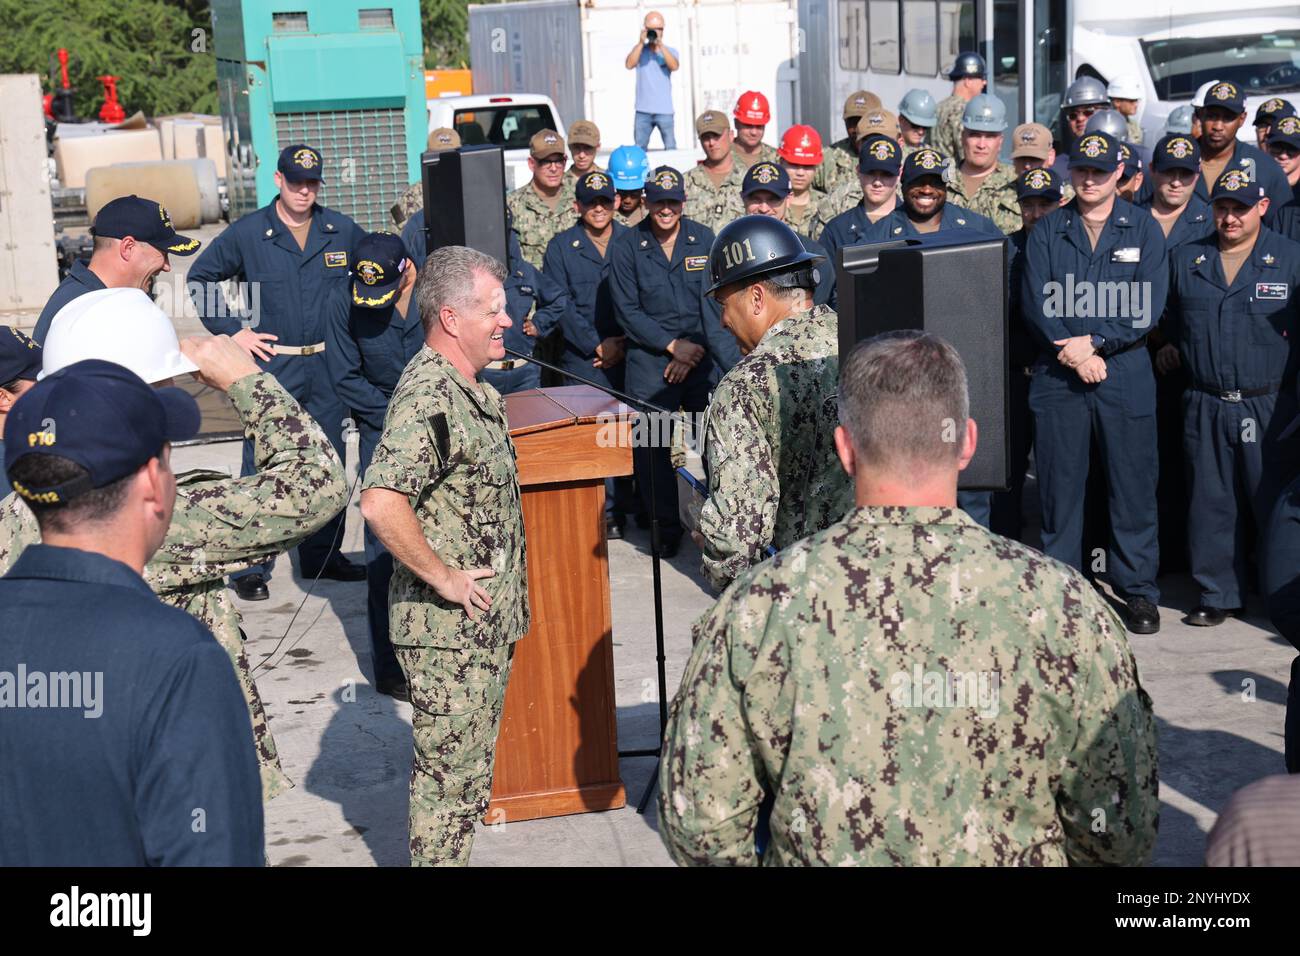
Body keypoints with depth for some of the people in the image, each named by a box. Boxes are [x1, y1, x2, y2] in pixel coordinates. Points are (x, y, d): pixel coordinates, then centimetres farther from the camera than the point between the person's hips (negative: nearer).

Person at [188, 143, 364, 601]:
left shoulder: (342, 231, 5)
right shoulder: (248, 233, -2)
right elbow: (201, 277, 7)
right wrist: (233, 330, -1)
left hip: (328, 366, 3)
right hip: (273, 366, -3)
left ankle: (323, 555, 23)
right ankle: (251, 567, 3)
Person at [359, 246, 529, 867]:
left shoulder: (473, 391, 12)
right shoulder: (429, 396, -21)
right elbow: (381, 503, -34)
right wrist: (444, 578, -23)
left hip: (486, 623, 10)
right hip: (448, 629, -10)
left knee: (469, 770, 19)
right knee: (449, 773, 1)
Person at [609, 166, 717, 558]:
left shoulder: (704, 239, 6)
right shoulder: (625, 246, 2)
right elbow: (627, 310, -1)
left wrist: (696, 351, -6)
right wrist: (673, 345, -8)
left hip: (703, 353, 1)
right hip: (650, 356, -1)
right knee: (650, 442, -3)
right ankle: (665, 525, 10)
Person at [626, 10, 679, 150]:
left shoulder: (670, 51, 5)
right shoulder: (640, 50, 7)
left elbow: (674, 66, -15)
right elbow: (629, 65, -10)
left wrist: (660, 44, -19)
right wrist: (641, 42, -14)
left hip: (664, 110, -1)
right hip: (643, 111, 1)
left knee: (671, 149, 2)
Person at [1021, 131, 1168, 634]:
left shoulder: (1144, 228, 7)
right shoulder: (1046, 231, 9)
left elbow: (1149, 305, -3)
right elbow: (1034, 301, -1)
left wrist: (1095, 341, -13)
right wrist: (1073, 353, -12)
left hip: (1126, 371, -1)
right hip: (1057, 372, 1)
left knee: (1133, 484, 1)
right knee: (1059, 483, 3)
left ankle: (1139, 589, 11)